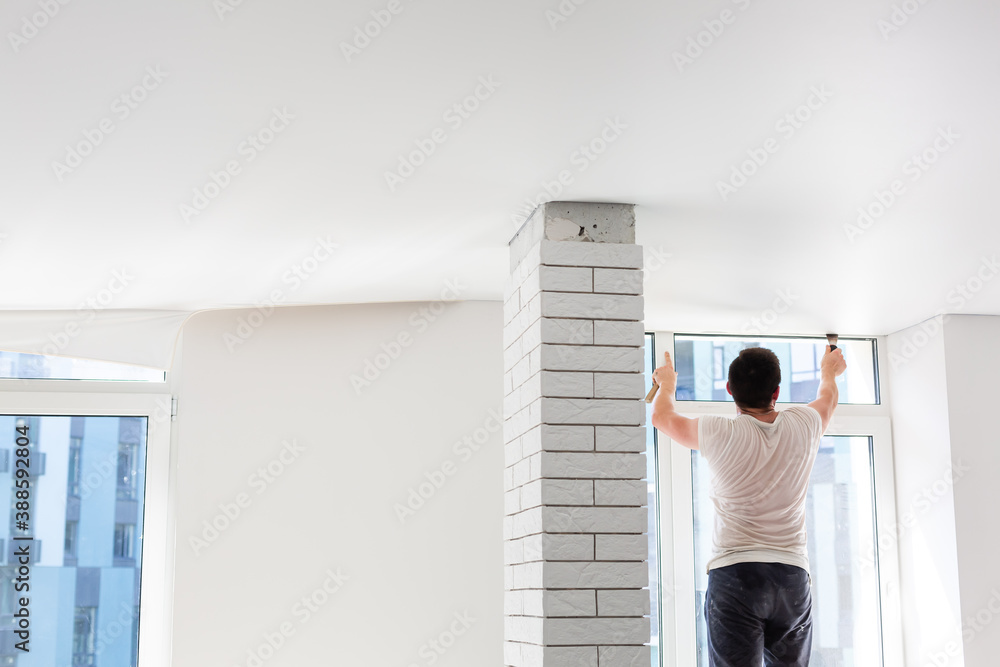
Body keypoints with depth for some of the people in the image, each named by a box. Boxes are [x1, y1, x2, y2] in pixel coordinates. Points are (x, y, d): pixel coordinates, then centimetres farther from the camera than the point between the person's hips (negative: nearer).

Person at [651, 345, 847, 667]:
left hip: (733, 572, -3)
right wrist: (829, 372, 52)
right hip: (793, 577, 3)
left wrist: (667, 382, 36)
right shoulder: (804, 425, 3)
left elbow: (662, 416, 14)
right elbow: (828, 397, 29)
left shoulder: (719, 433, -6)